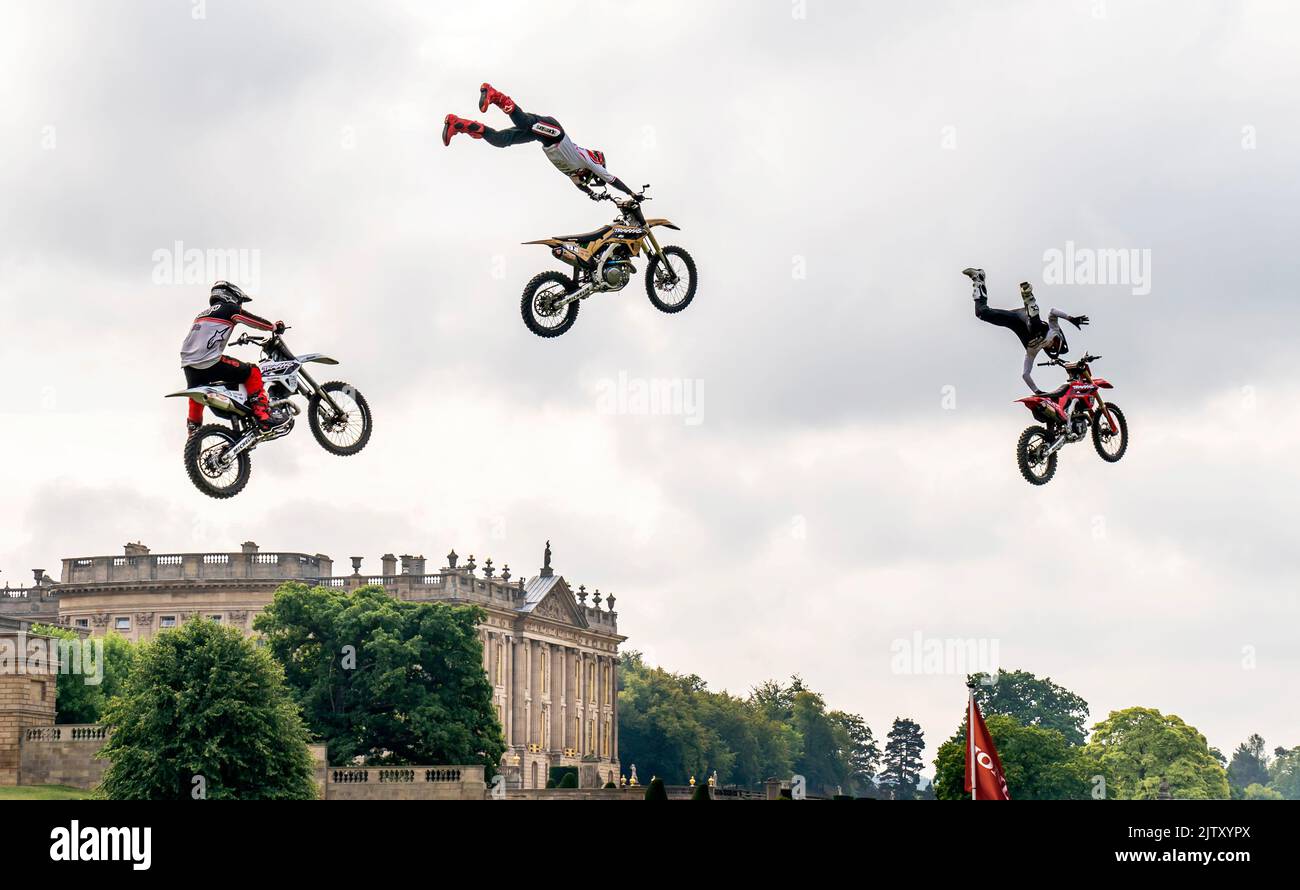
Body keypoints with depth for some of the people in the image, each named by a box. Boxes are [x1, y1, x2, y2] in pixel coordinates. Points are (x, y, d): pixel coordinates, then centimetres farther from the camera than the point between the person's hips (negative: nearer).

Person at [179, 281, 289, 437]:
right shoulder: (229, 309, 5)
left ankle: (193, 434, 42)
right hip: (209, 364, -8)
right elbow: (255, 321, 6)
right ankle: (263, 415, -1)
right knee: (252, 372, 5)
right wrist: (276, 326, 24)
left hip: (188, 364, 8)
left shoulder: (202, 314, 27)